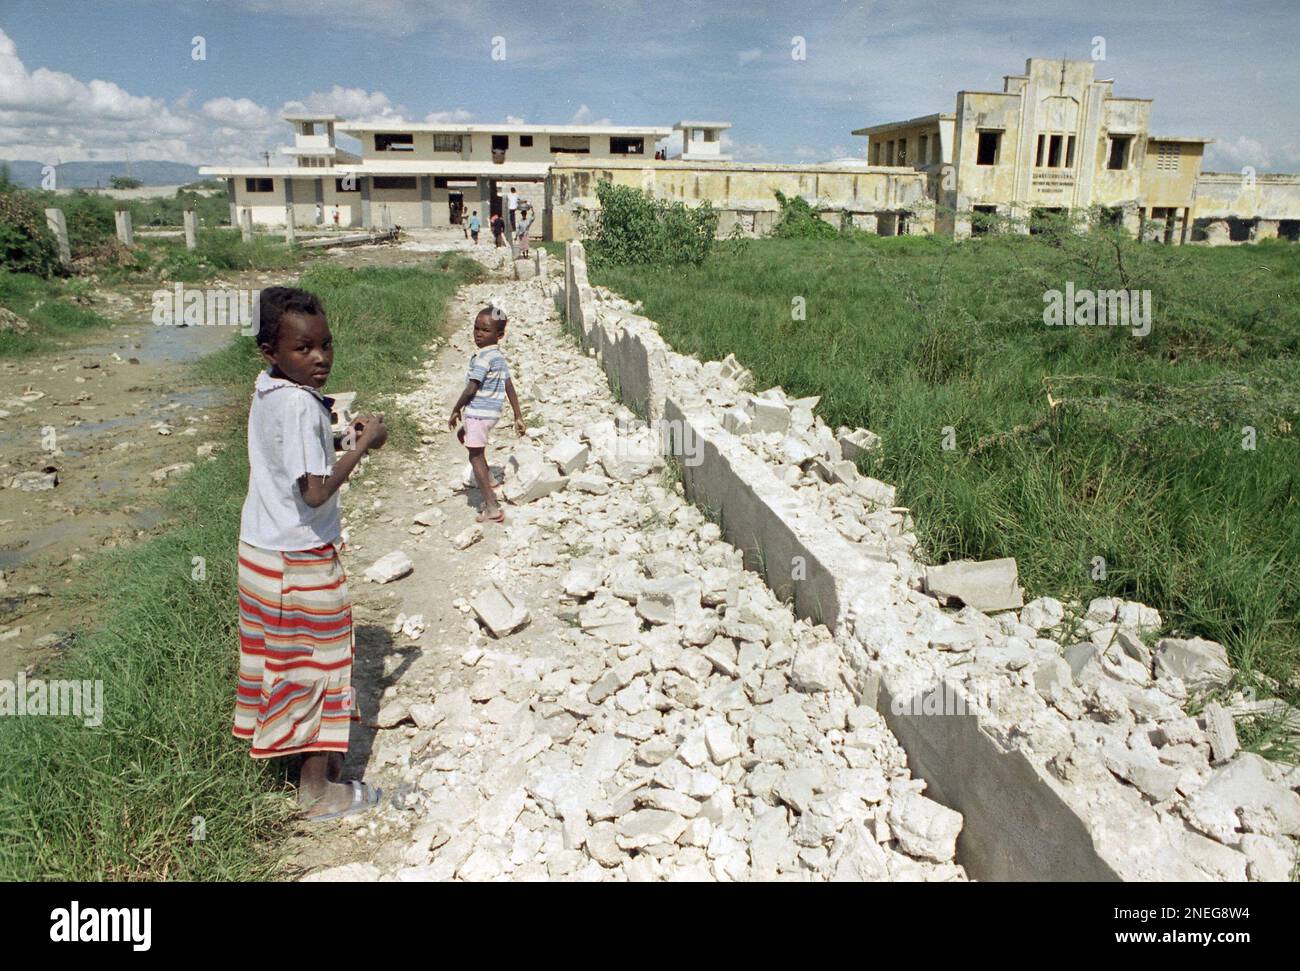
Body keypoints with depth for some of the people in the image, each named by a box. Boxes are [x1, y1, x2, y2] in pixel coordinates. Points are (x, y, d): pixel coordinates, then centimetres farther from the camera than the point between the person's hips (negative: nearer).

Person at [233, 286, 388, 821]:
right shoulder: (301, 405, -25)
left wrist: (338, 436, 5)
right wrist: (362, 444, -20)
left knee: (281, 658, 21)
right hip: (301, 559, -9)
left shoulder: (266, 388, 4)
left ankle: (304, 751, 41)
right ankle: (318, 788, 17)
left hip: (261, 548, 9)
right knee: (316, 664, 4)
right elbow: (315, 491, -28)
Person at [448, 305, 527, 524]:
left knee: (476, 456, -4)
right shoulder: (499, 357, 8)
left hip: (478, 412, -10)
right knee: (463, 434, 32)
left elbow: (471, 389, -20)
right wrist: (518, 417, 13)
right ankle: (488, 480, 30)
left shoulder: (483, 357, -20)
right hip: (491, 412, 10)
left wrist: (455, 410, -5)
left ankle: (492, 508, -7)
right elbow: (510, 388, 10)